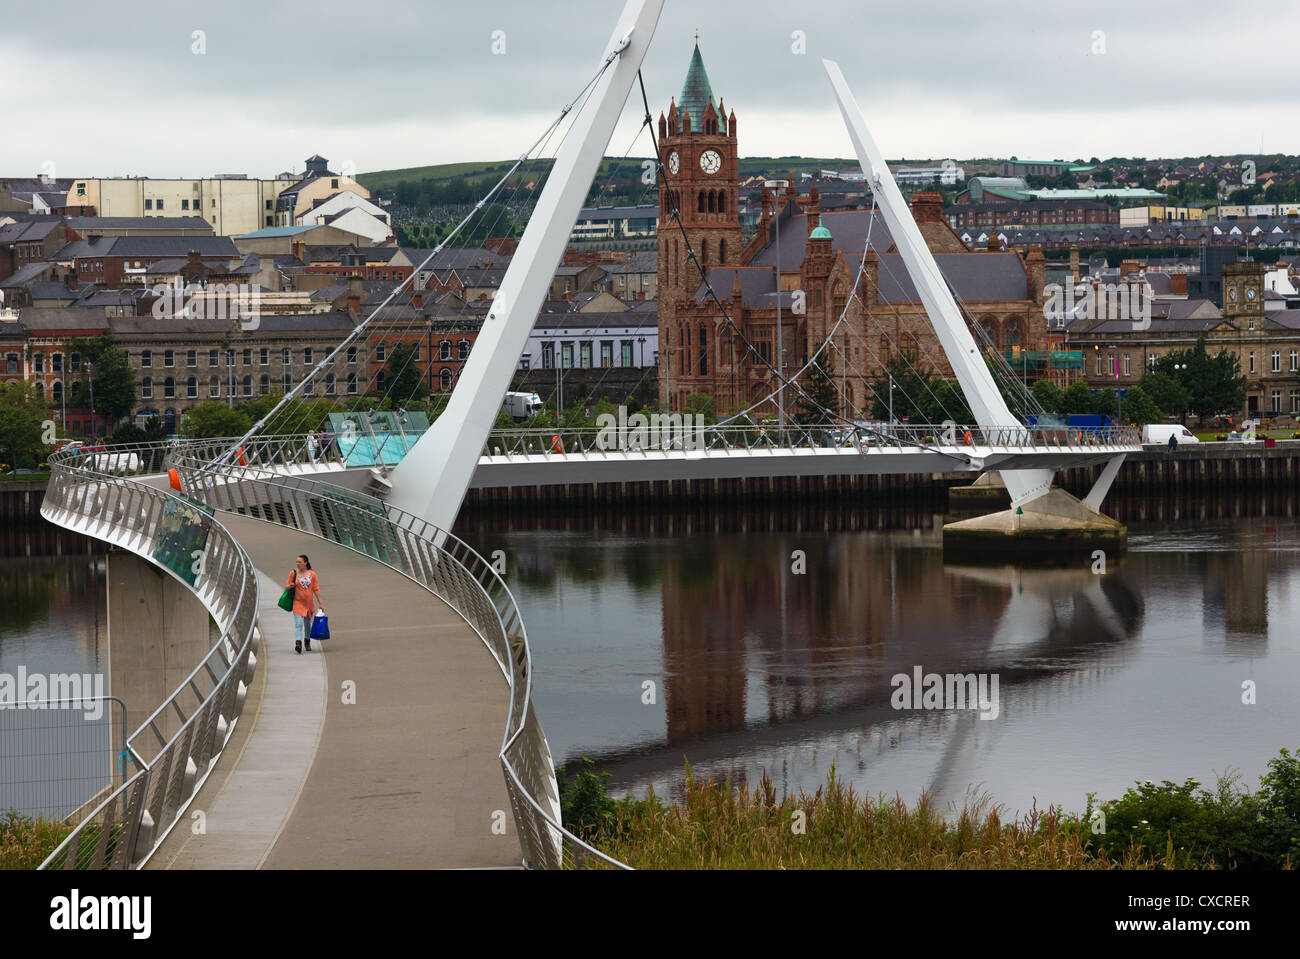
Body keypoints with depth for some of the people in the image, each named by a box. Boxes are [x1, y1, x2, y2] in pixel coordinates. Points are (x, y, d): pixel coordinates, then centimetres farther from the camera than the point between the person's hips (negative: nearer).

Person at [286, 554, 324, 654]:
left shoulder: (312, 574, 1)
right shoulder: (293, 573, -2)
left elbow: (316, 589, 5)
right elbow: (286, 587, 5)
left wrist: (320, 603, 3)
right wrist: (290, 586, -20)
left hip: (309, 603, 2)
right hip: (298, 602, -2)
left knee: (307, 624, 15)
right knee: (298, 624, -17)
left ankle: (307, 642, 35)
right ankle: (298, 644, -27)